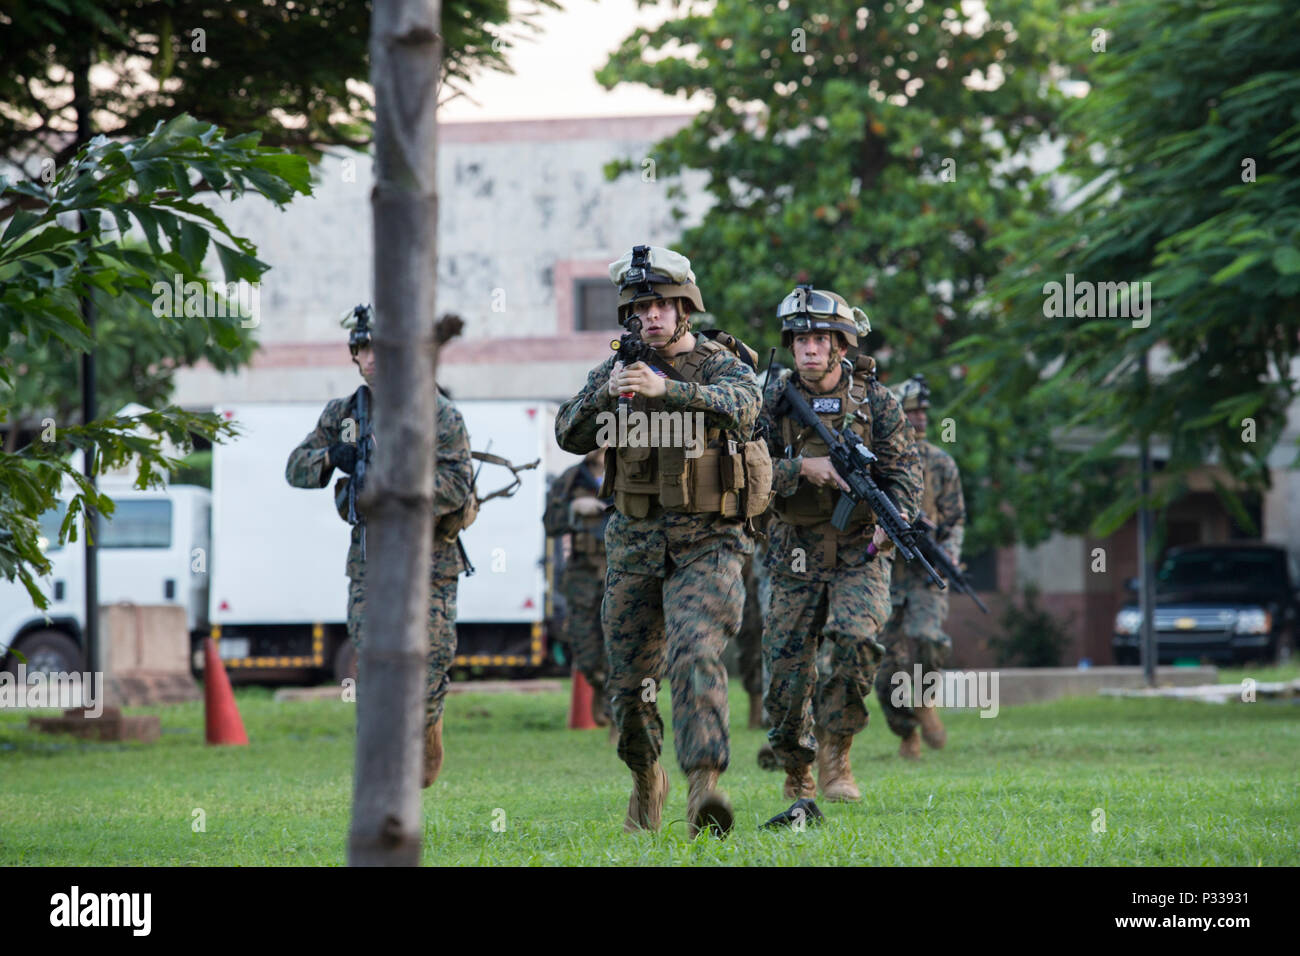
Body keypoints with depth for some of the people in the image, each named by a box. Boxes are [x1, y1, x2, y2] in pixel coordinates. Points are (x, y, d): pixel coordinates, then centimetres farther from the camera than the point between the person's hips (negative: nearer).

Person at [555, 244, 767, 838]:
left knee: (696, 655, -25)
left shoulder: (722, 366, -3)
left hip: (706, 543, -4)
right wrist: (608, 393, -23)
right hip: (635, 543, 4)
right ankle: (646, 779, 34)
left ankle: (704, 786, -35)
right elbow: (571, 436, -3)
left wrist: (665, 388, -43)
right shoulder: (617, 369, 8)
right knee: (630, 679, 9)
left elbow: (738, 407, -27)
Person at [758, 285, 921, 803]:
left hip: (859, 554, -1)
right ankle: (797, 770, 25)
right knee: (788, 677, 0)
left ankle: (836, 753, -11)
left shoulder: (876, 402, -1)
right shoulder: (774, 403, 0)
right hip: (796, 561, 1)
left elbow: (904, 471, -3)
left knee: (857, 638, -27)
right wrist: (803, 469, -22)